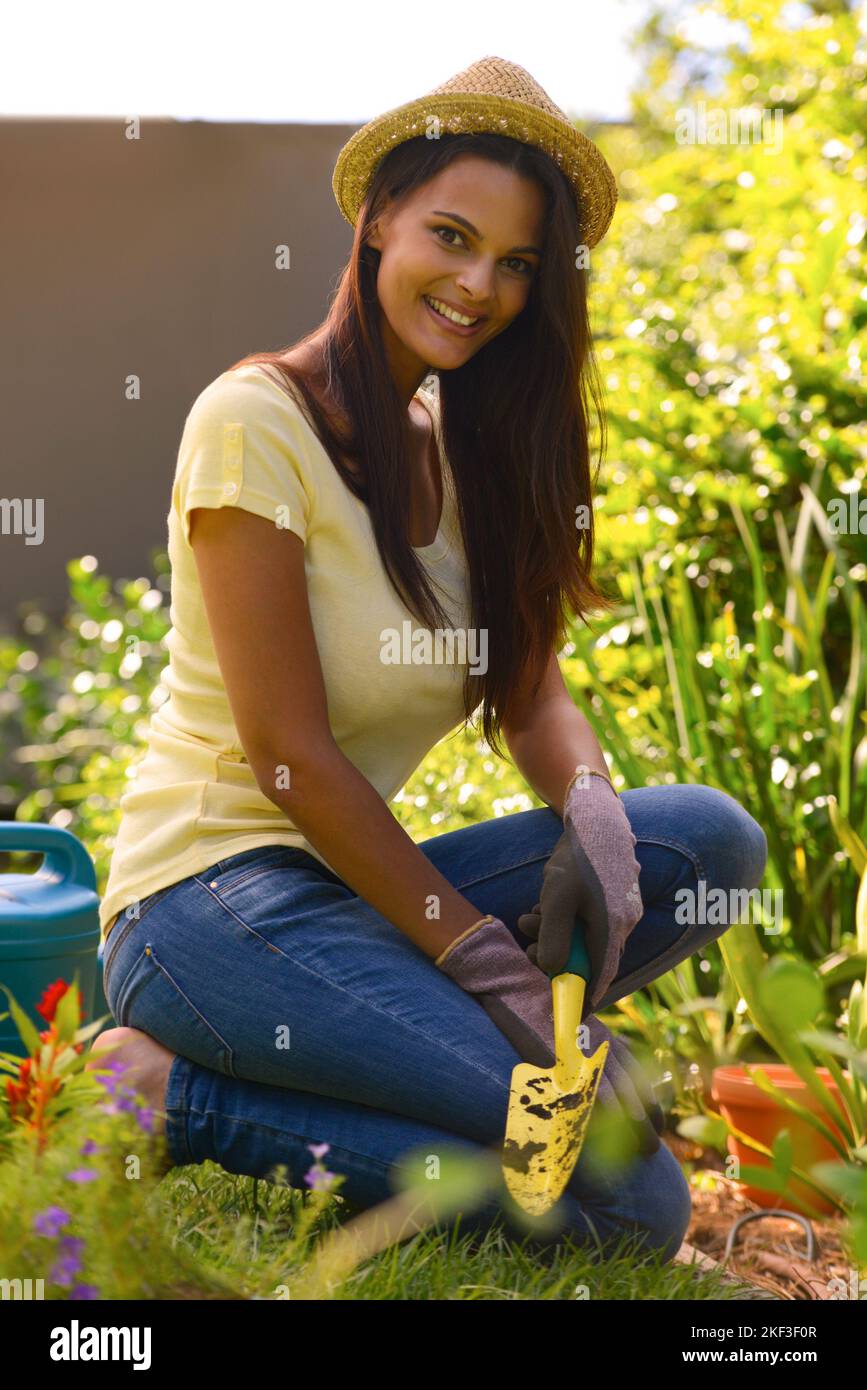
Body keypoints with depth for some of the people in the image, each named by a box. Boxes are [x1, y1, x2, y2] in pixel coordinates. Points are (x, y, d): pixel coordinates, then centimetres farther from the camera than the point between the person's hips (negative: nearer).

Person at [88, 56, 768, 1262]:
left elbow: (530, 686, 8)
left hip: (354, 884, 8)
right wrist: (490, 965, -17)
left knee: (710, 837, -10)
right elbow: (290, 754, -16)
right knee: (632, 1195, -19)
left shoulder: (459, 442, 13)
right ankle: (175, 1096, -11)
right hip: (220, 897, -8)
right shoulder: (257, 419, -12)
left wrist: (592, 811, -15)